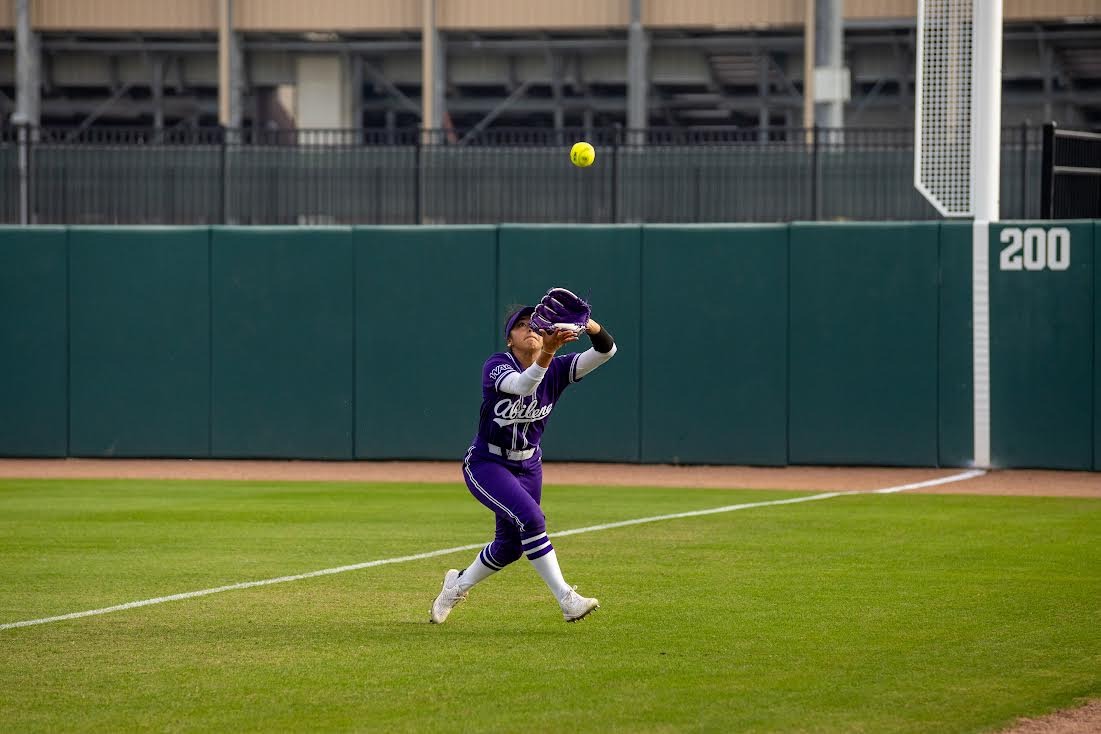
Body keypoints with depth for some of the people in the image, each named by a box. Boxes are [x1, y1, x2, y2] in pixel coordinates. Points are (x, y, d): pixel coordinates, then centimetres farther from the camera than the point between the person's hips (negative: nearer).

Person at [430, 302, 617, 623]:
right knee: (530, 518, -27)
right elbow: (520, 385, -42)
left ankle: (458, 584, 41)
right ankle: (566, 599, -25)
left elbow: (606, 350, -19)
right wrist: (547, 353, -60)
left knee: (511, 546, 14)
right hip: (486, 465, -6)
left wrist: (591, 327, -42)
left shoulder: (556, 369, -6)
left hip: (528, 468, 6)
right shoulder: (496, 366, -18)